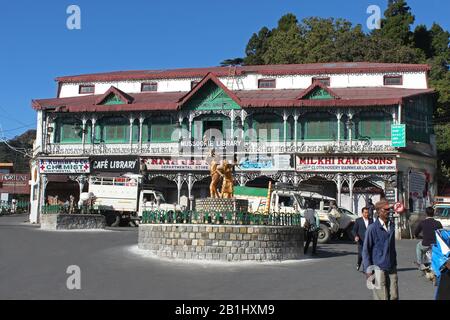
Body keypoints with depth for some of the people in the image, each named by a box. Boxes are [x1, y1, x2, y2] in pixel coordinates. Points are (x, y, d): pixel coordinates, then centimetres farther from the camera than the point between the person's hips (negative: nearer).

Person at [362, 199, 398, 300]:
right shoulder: (372, 228, -9)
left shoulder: (392, 225, 8)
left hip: (392, 268, 5)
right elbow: (366, 250, -6)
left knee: (394, 296, 6)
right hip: (378, 268, -5)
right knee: (382, 297, -3)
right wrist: (368, 269, -11)